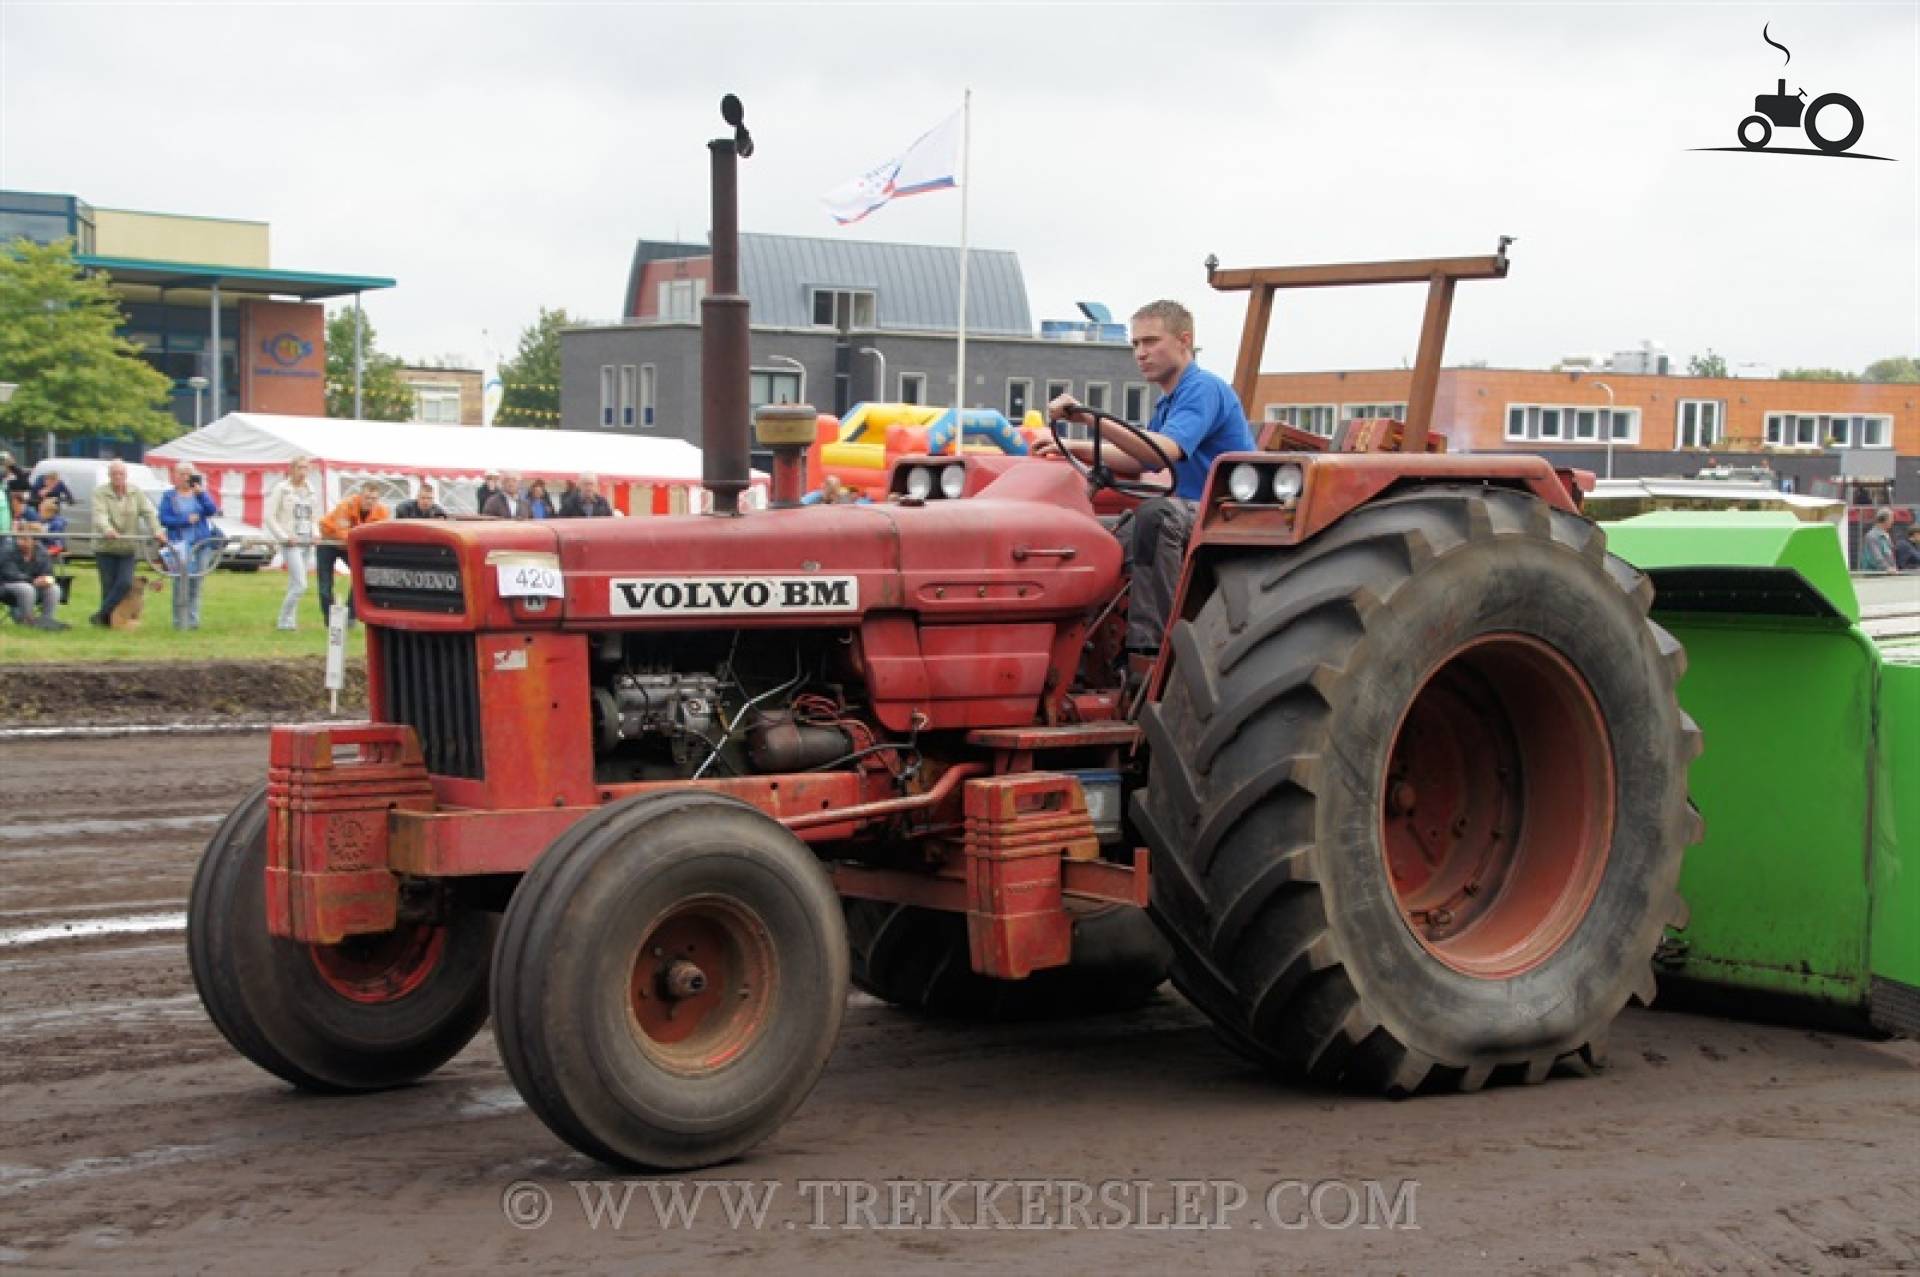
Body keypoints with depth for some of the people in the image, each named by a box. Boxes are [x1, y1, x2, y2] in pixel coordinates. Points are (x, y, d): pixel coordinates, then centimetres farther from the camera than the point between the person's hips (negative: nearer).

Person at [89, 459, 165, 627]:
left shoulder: (136, 492, 5)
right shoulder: (100, 493, -4)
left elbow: (148, 512, -5)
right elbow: (99, 514, -20)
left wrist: (156, 531, -23)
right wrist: (107, 530, -41)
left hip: (128, 548, 2)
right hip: (105, 548, -2)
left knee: (125, 583, -13)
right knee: (108, 586, -1)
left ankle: (102, 614, -4)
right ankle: (108, 619, 9)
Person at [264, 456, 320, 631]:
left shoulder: (311, 491, 12)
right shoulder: (282, 489, -4)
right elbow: (270, 517, -6)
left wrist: (315, 534, 5)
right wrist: (285, 537, -12)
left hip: (307, 543, 6)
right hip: (291, 543, -6)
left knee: (294, 585, 9)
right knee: (300, 584, -14)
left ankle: (288, 621, 17)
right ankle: (284, 621, -3)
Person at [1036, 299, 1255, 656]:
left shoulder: (1203, 388, -13)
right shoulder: (1169, 401, 19)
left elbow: (1166, 450, -29)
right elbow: (1137, 461, 17)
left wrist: (1091, 417, -34)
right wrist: (1076, 447, 2)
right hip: (1193, 513, 10)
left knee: (1155, 513, -36)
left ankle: (1150, 643, -38)